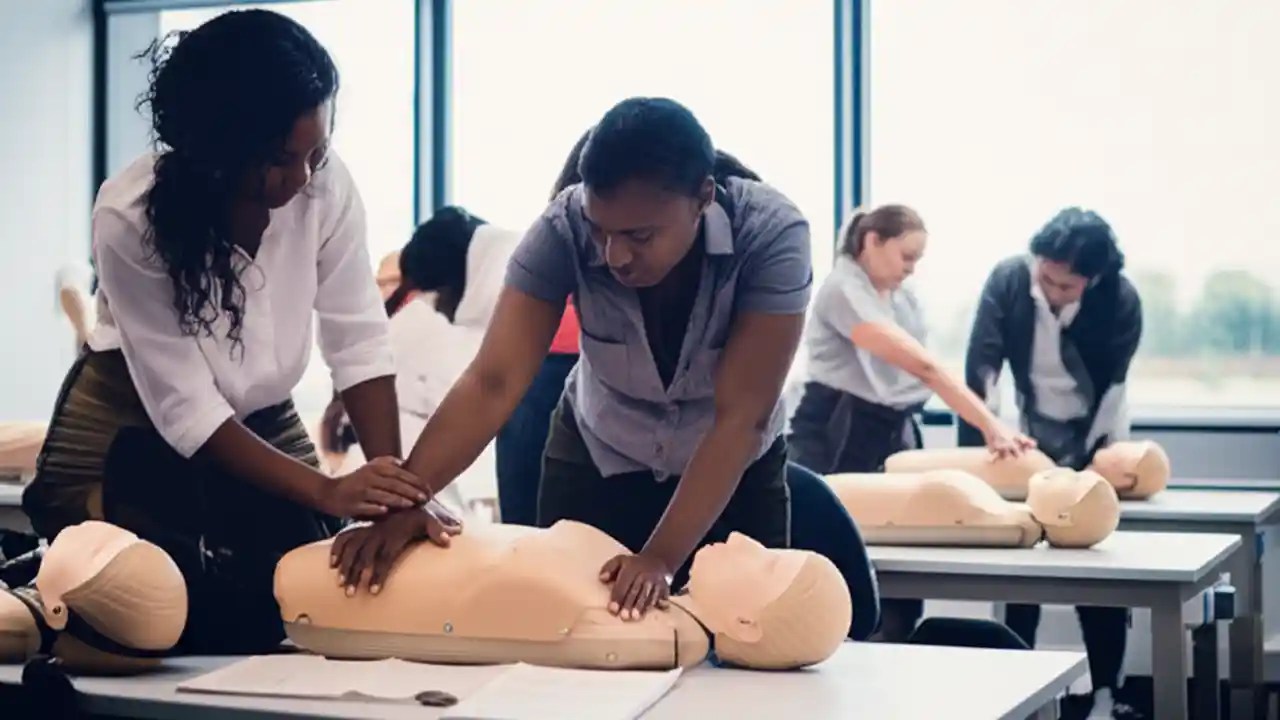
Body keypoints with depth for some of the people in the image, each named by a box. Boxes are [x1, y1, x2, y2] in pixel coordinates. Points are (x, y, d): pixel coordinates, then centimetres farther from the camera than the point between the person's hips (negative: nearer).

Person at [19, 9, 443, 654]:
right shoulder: (131, 218, -29)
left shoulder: (326, 184, -21)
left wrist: (391, 485, -29)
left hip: (262, 426, 3)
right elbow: (186, 411, -29)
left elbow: (358, 343, -16)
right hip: (128, 442, -3)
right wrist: (326, 491, -37)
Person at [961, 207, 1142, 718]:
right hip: (1027, 435, 2)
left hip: (1093, 438, -1)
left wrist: (1078, 466, -25)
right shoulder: (1008, 279, -21)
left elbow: (1108, 389, -21)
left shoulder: (1121, 301, -24)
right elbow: (981, 367, -19)